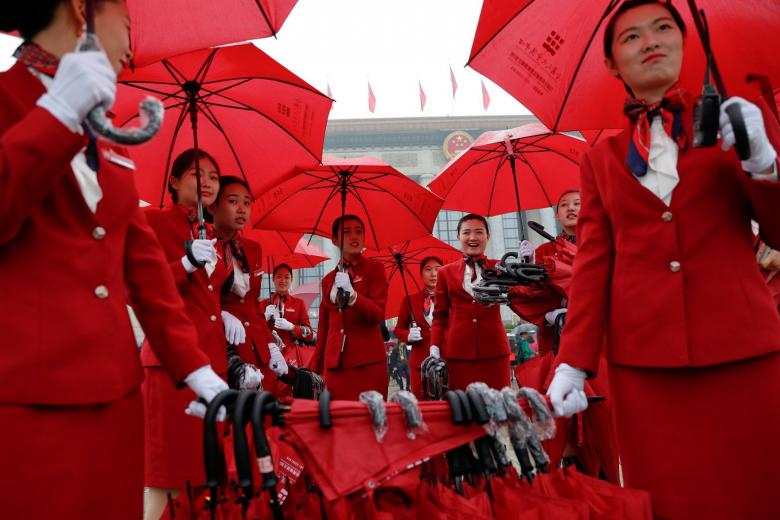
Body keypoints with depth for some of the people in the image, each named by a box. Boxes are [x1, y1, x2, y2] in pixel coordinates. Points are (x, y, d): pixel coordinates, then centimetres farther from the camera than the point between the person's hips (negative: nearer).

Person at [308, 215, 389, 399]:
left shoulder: (374, 269, 5)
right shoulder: (328, 279, 16)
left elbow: (379, 315, -5)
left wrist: (352, 295, -20)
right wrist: (314, 370, 17)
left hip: (368, 361, -3)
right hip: (334, 363, 3)